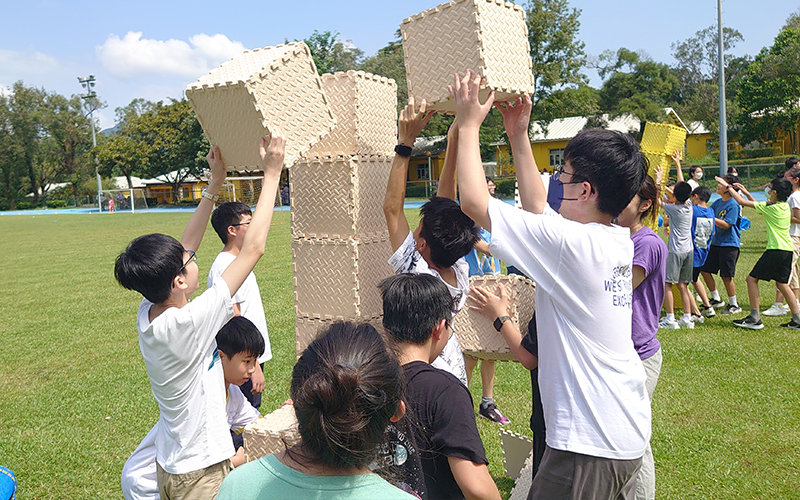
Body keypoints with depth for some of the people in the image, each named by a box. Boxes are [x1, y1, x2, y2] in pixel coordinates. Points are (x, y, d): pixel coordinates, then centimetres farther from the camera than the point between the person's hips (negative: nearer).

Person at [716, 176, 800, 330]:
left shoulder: (771, 207, -13)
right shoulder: (785, 206, 10)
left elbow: (742, 202, -10)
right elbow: (759, 206, 25)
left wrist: (728, 186, 0)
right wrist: (745, 191, 23)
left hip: (775, 250, -9)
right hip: (787, 250, 9)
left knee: (752, 278, -1)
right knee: (782, 283, 17)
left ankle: (755, 318, -3)